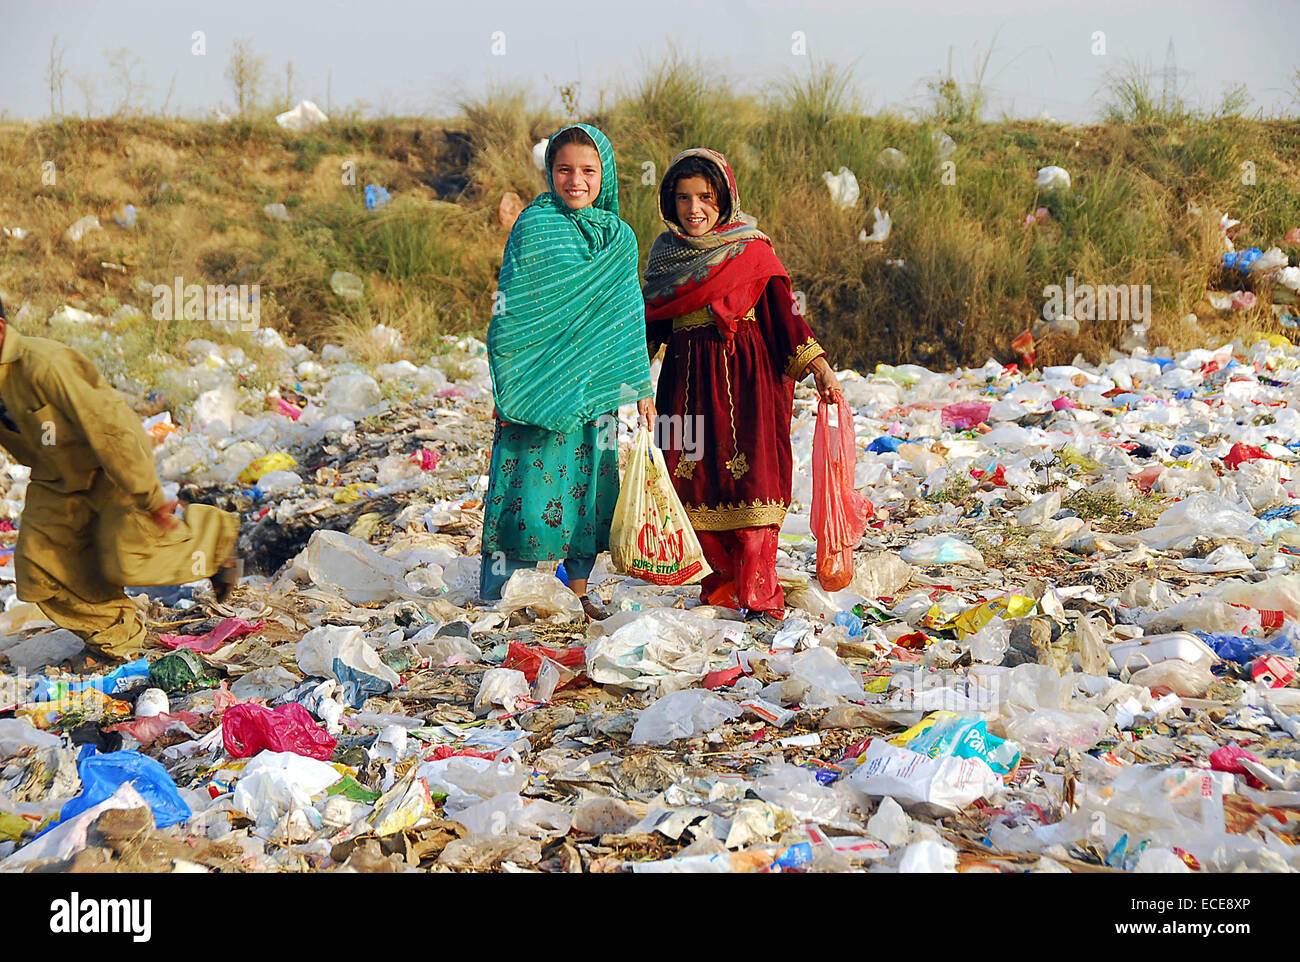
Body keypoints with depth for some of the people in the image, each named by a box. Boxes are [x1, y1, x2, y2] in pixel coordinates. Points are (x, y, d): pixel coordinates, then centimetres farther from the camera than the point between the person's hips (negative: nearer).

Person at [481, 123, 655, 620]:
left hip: (595, 387, 5)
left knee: (592, 484, 9)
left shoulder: (619, 238, 10)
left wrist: (642, 389, 15)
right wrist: (506, 390, -13)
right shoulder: (534, 227, -6)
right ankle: (493, 599, 3)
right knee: (531, 486, -7)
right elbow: (510, 311, -7)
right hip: (540, 384, -5)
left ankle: (578, 591, 23)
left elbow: (630, 319, 16)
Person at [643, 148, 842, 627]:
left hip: (745, 376, -5)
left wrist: (816, 363, -12)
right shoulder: (666, 254, 13)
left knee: (750, 478, -11)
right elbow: (653, 323, 21)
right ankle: (718, 591, 14)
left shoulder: (752, 250, -1)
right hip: (687, 379, 5)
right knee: (695, 481, 2)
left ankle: (760, 601, -8)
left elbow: (783, 310, -4)